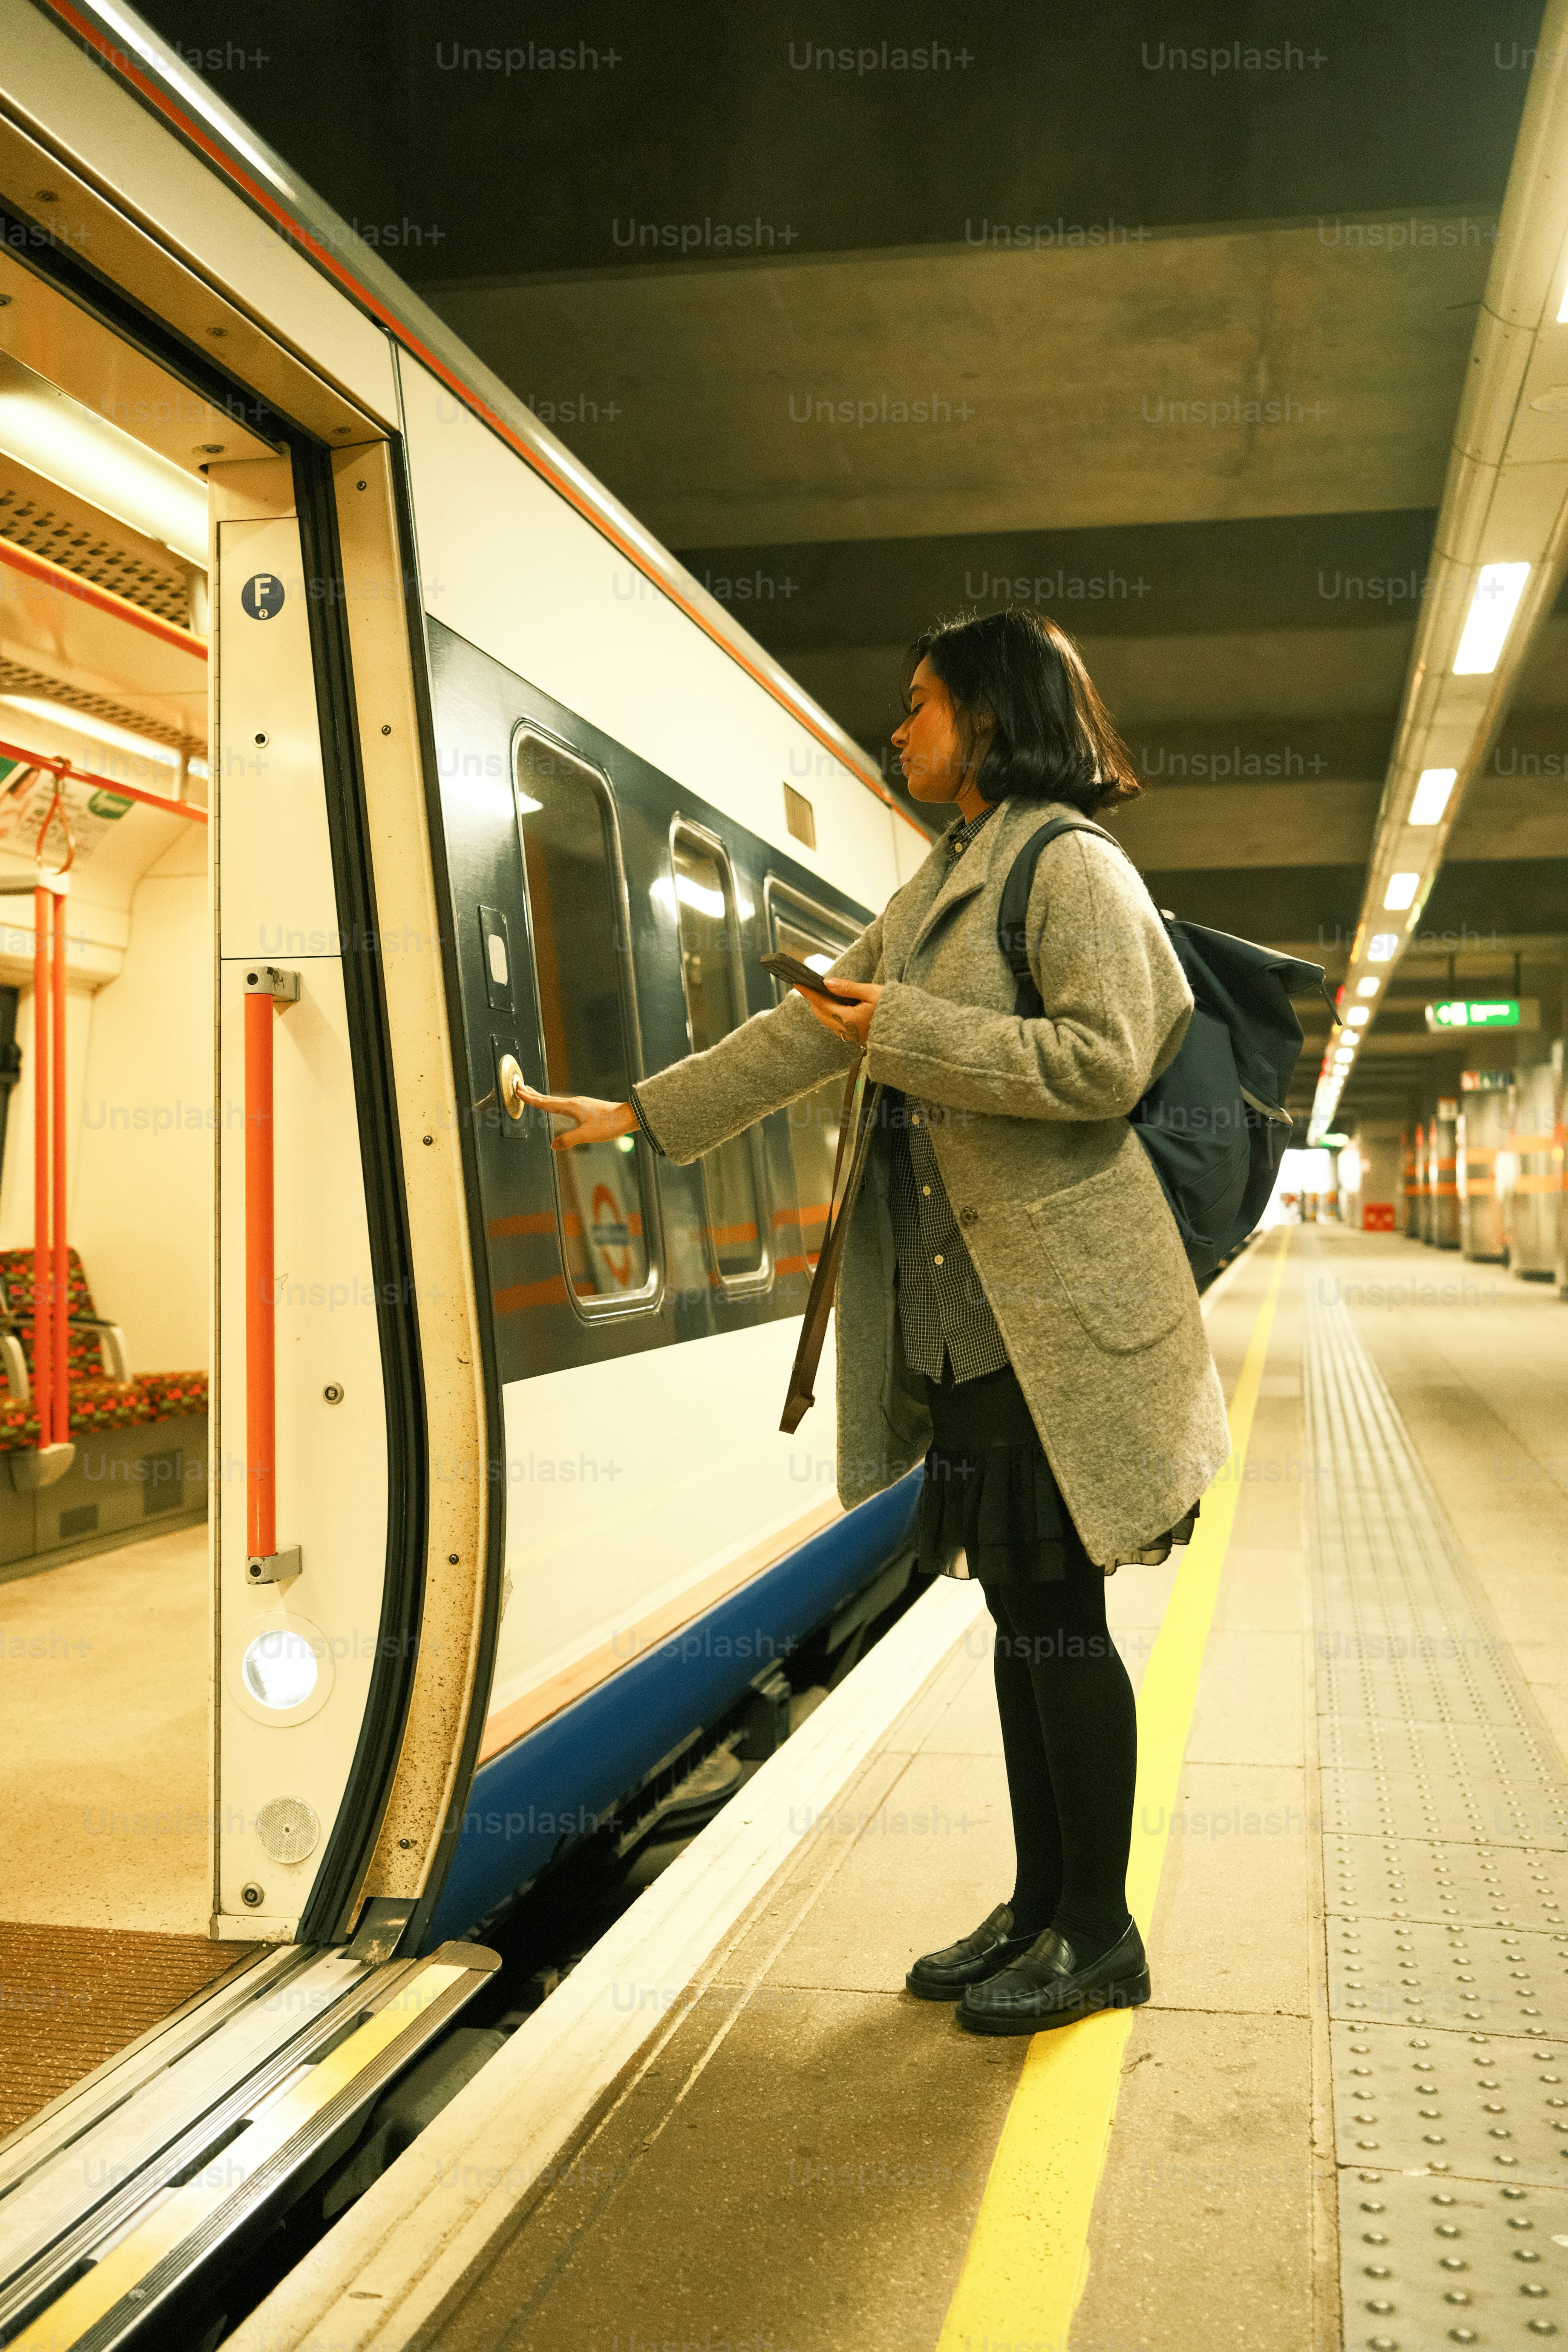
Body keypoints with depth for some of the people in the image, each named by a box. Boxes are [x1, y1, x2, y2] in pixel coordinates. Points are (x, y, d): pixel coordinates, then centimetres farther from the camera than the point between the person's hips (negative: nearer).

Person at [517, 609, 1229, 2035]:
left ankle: (1101, 1935, 13)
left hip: (1055, 1310, -8)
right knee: (1016, 1610, 13)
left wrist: (912, 1035, -14)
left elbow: (1106, 1060, -18)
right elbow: (806, 1031, 23)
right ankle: (1038, 1909, 24)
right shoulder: (934, 892, 20)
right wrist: (636, 1115, 22)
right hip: (959, 1314, 8)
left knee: (1059, 1613, -2)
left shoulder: (1069, 864, -7)